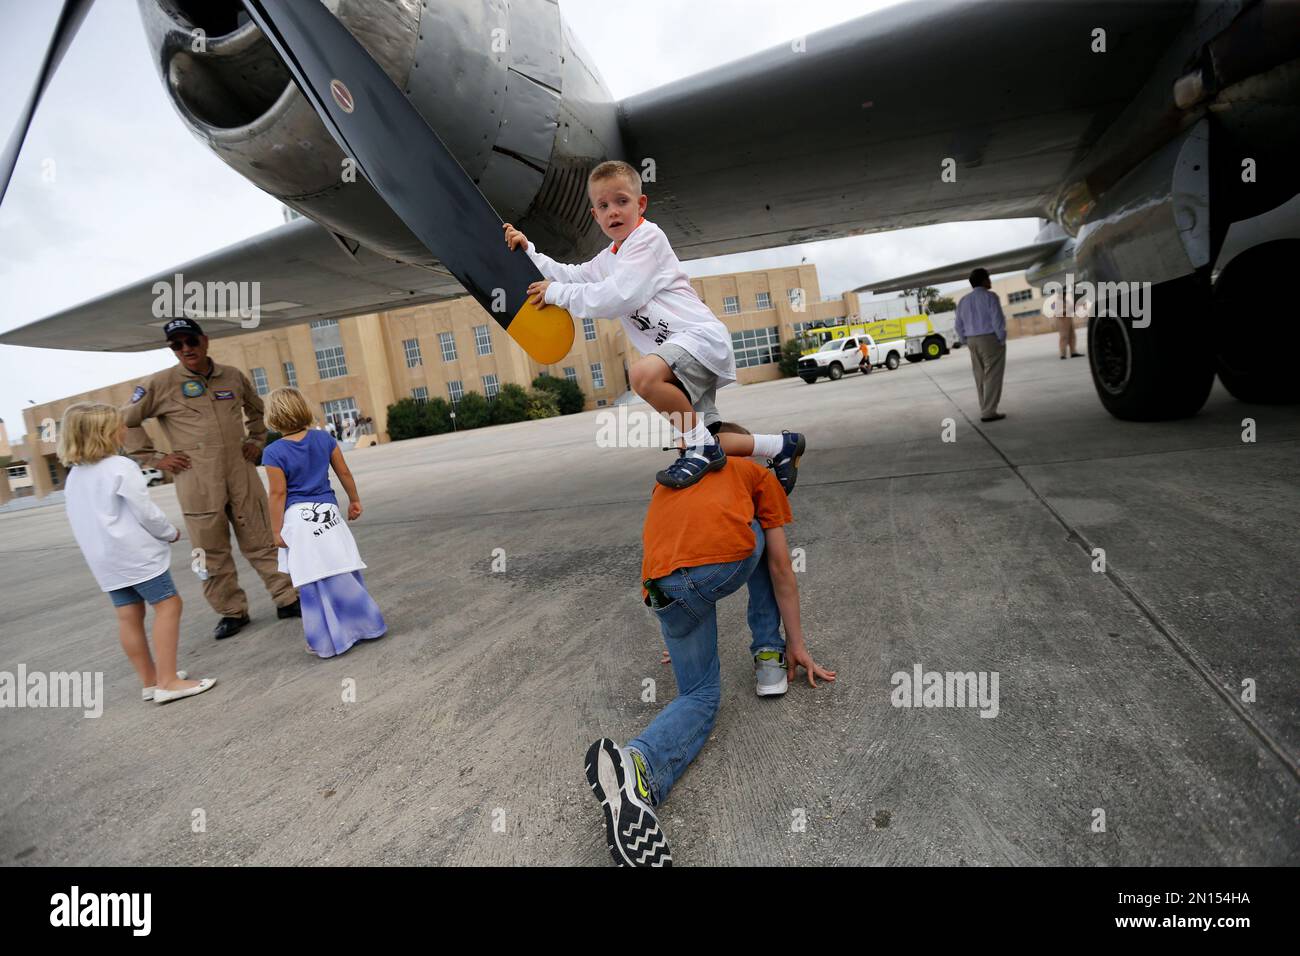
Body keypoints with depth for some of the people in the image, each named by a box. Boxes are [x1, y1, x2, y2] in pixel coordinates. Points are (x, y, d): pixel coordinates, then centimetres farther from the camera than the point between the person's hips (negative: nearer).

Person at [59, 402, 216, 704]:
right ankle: (168, 682, -7)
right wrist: (171, 533, 1)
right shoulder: (120, 467, -15)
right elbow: (146, 513, -15)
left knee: (129, 615, 11)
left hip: (102, 556, 8)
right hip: (135, 552, -8)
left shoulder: (74, 475, 11)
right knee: (168, 604, -4)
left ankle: (149, 680, 20)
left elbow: (86, 519, 15)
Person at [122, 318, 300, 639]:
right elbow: (125, 422, 6)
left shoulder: (233, 377, 8)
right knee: (212, 552, 6)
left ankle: (286, 599, 14)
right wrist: (155, 458, 0)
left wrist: (256, 441, 15)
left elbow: (257, 409, 27)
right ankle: (232, 612, 18)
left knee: (262, 541, 6)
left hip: (242, 475, 2)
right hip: (197, 484, -2)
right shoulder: (160, 384, -1)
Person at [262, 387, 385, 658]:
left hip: (297, 517, -3)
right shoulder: (324, 438, 0)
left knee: (313, 582, 4)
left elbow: (278, 494, -10)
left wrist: (276, 530, -3)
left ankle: (329, 641, 12)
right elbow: (344, 473, 7)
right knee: (343, 573, 12)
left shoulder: (273, 452, -9)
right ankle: (365, 624, 21)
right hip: (328, 512, 3)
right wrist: (354, 500, 20)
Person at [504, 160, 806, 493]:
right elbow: (573, 276, 22)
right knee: (701, 449, 7)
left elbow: (619, 296, -18)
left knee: (642, 374, -39)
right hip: (679, 356, 10)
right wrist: (528, 251, 11)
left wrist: (558, 294, -11)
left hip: (701, 335, -9)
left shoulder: (648, 236, -8)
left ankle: (702, 445, -22)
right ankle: (782, 445, 22)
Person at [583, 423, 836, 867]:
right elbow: (781, 567, 23)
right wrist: (797, 645, 31)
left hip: (665, 584, 3)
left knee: (699, 695, 17)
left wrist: (684, 643, 55)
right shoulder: (757, 473, 27)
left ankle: (638, 763, -14)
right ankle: (770, 656, 28)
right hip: (730, 560, -2)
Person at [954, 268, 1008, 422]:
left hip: (974, 341, 6)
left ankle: (986, 411, 14)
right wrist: (1002, 340, -10)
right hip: (991, 340, -6)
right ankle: (988, 413, -6)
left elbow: (960, 325, 8)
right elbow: (997, 319, -17)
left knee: (982, 378, 11)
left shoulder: (964, 300, 8)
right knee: (993, 377, -4)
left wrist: (968, 343, 13)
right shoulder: (990, 296, -11)